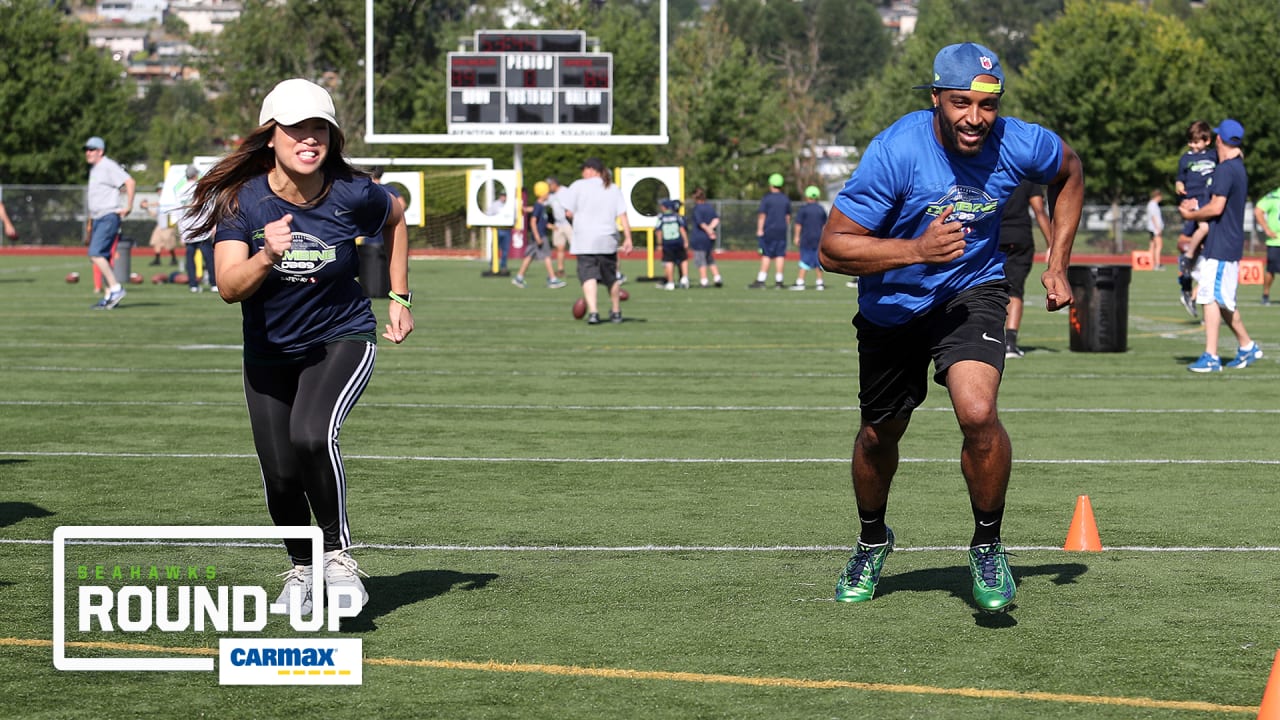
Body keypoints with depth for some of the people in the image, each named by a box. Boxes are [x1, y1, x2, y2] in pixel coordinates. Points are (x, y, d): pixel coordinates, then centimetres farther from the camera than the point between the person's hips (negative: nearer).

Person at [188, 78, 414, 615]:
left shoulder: (352, 195, -17)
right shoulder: (241, 199, -17)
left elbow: (395, 218, 8)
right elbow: (229, 288, -27)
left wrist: (399, 298, 7)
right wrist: (267, 256, -46)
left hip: (343, 338, -2)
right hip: (269, 353, 2)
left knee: (311, 434, -29)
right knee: (281, 475, 3)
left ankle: (338, 551, -10)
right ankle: (301, 569, 32)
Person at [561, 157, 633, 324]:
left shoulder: (579, 186, 0)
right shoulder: (613, 189, 10)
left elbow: (568, 212, -4)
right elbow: (622, 216, 1)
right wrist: (628, 238, 0)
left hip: (584, 240, -3)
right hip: (608, 240, 4)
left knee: (588, 276, -8)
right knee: (611, 277, 18)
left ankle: (593, 311, -25)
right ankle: (616, 312, 30)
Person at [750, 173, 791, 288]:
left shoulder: (766, 198, -7)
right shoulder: (785, 199, 7)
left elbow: (762, 215, -8)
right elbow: (788, 216, 13)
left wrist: (760, 229, -5)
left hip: (768, 230, -3)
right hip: (781, 231, 3)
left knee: (766, 255, 0)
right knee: (780, 255, 3)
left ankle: (761, 280, -1)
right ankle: (778, 280, 2)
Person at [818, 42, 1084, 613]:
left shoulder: (1017, 145, -20)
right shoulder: (896, 151, -28)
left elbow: (1068, 173, 6)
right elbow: (832, 248, -26)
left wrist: (1057, 265, 3)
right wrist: (918, 250, -38)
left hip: (972, 291, 0)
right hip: (892, 305, 0)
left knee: (977, 414, -26)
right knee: (880, 435, 17)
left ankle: (988, 546, -2)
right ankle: (872, 541, 48)